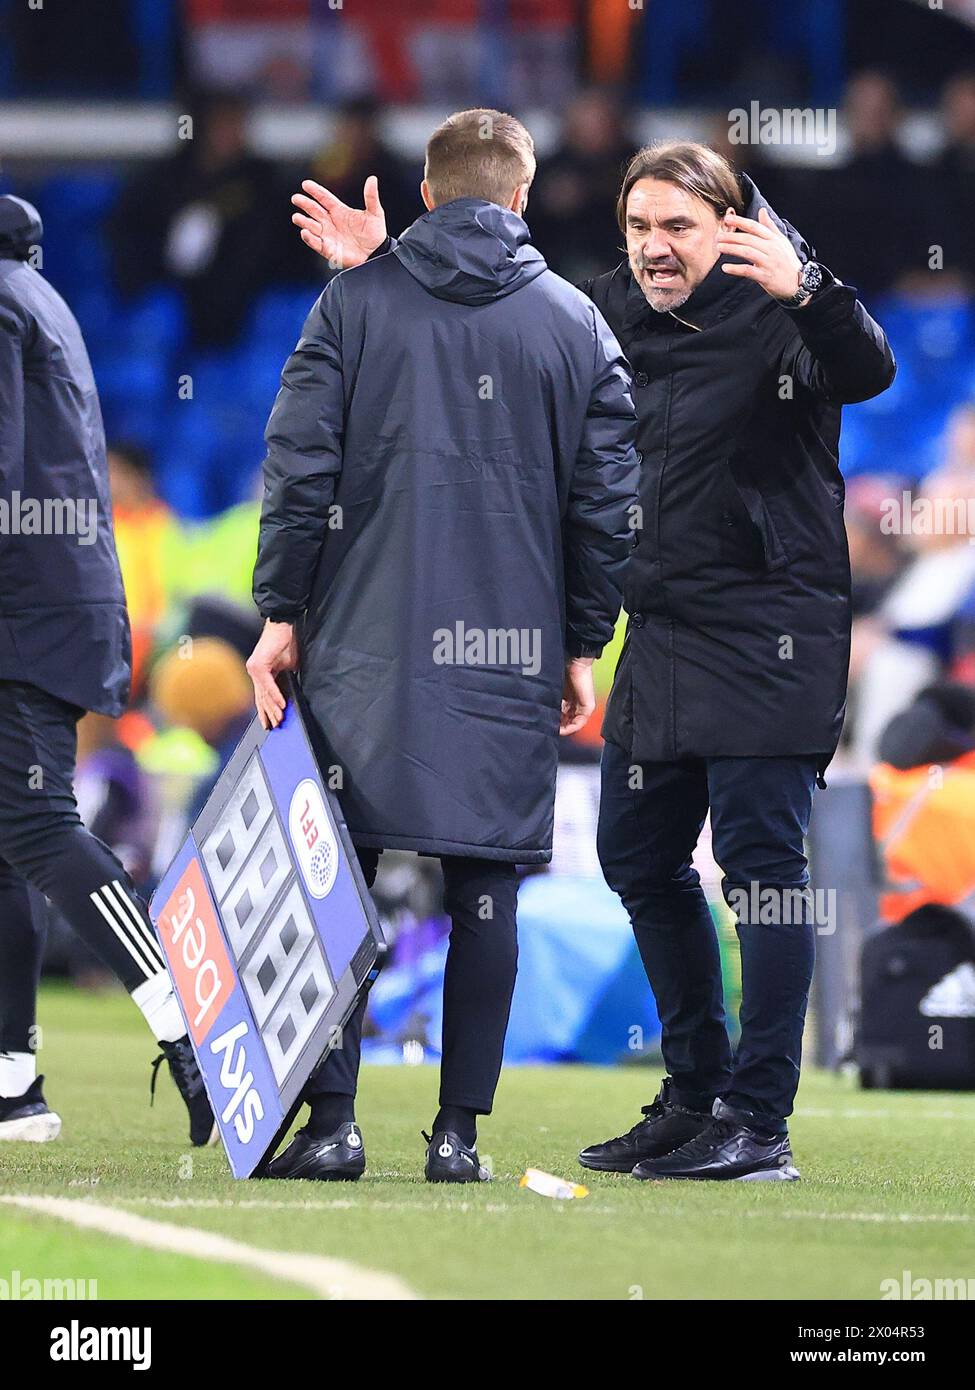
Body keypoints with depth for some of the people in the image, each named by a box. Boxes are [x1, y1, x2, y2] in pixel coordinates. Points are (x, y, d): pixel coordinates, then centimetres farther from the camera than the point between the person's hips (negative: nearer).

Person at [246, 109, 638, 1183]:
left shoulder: (354, 300, 3)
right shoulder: (575, 322, 6)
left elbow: (298, 467, -2)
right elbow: (607, 500, 6)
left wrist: (282, 612, 2)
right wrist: (583, 646, 12)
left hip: (365, 647, -1)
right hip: (512, 652, 1)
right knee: (485, 891, 4)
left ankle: (331, 1121, -2)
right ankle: (459, 1128, 1)